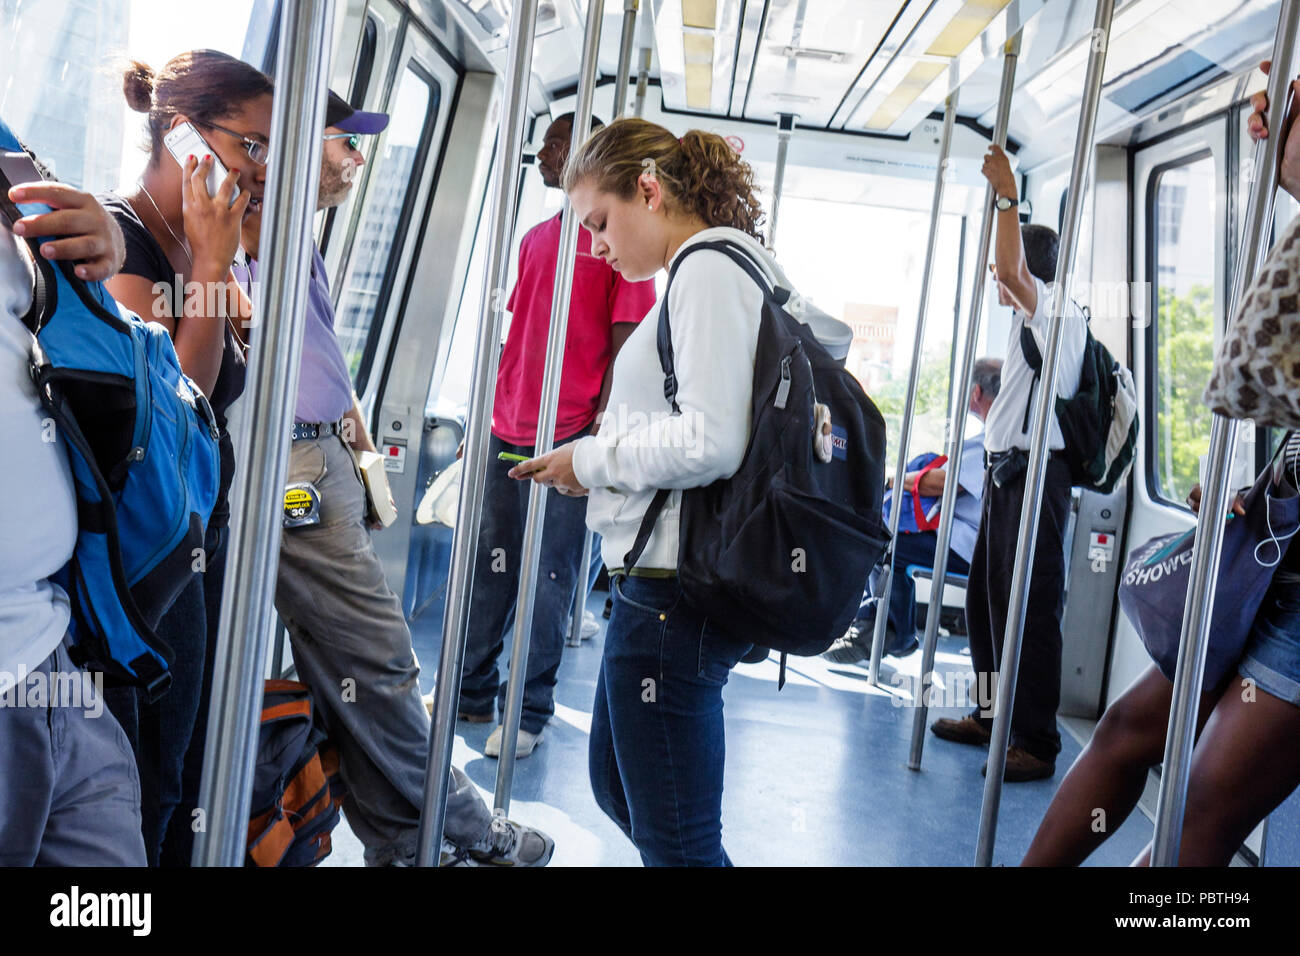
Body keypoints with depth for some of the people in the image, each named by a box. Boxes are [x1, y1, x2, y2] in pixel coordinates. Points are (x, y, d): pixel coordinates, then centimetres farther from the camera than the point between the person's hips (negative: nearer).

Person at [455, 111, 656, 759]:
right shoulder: (535, 237, 19)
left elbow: (624, 343, -7)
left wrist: (600, 428, -15)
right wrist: (485, 420, 17)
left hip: (568, 438, -7)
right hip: (506, 433, 7)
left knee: (549, 577, -1)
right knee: (488, 565, 10)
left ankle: (530, 713, 10)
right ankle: (473, 694, 22)